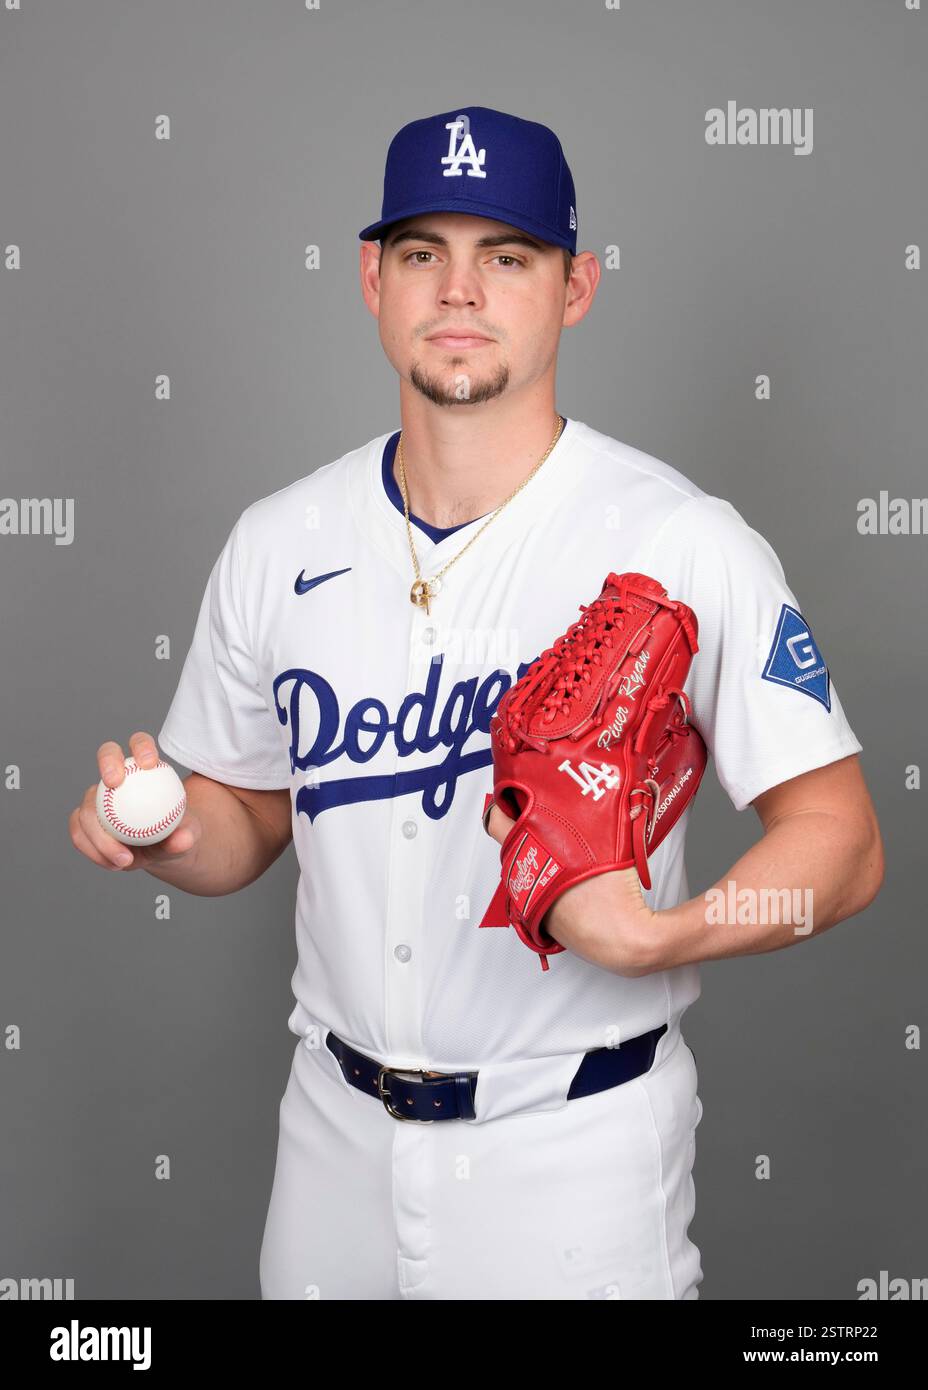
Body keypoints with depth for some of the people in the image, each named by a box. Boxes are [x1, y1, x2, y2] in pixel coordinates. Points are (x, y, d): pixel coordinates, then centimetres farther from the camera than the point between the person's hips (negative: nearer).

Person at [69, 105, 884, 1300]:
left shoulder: (684, 542, -14)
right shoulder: (278, 543, -1)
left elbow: (839, 841, -13)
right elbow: (250, 821, 9)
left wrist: (662, 935, -30)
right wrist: (163, 831, -12)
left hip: (574, 1146, -4)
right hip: (337, 1126, 4)